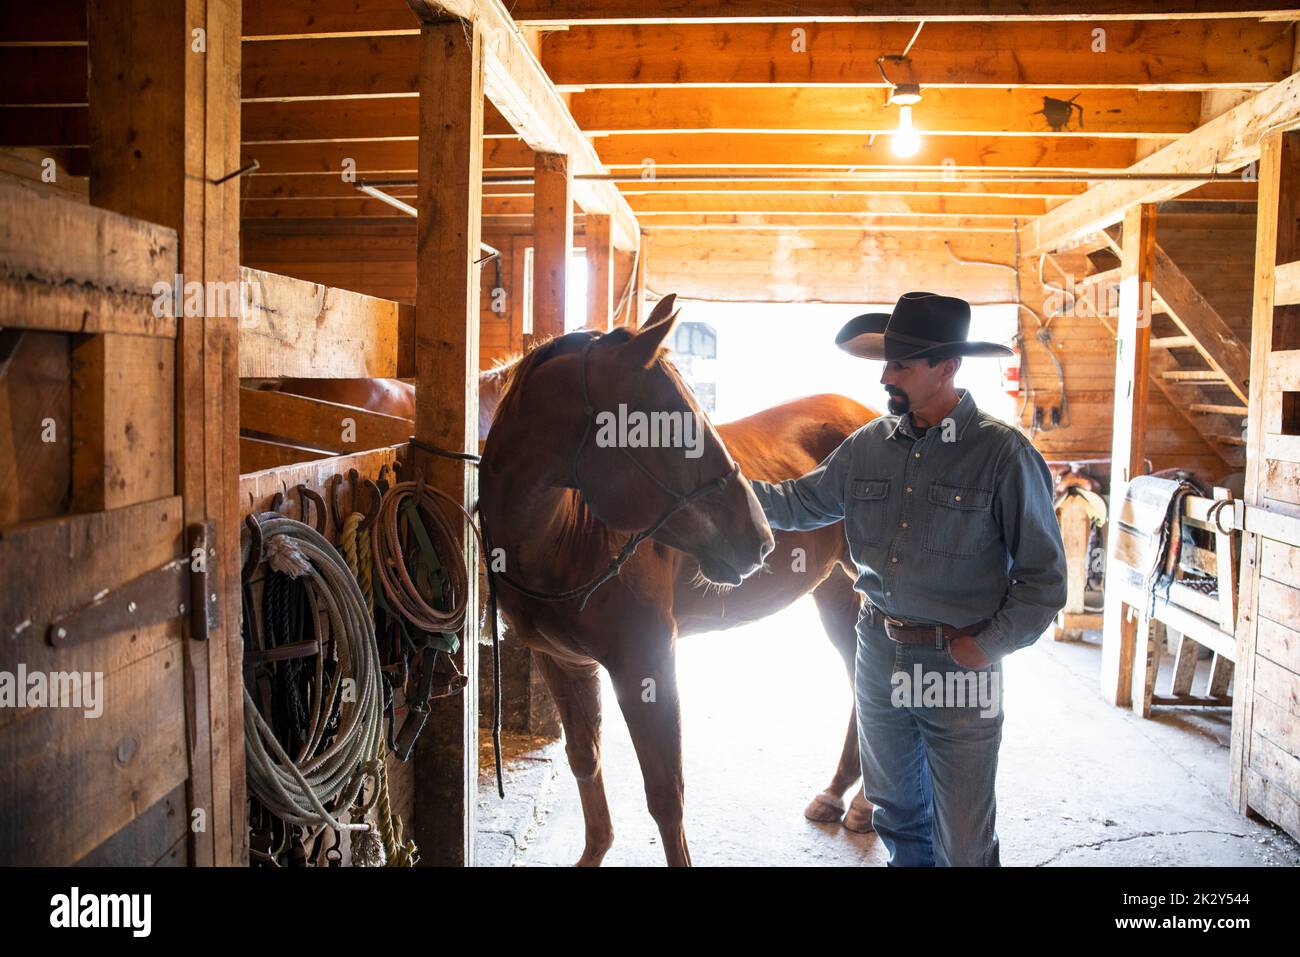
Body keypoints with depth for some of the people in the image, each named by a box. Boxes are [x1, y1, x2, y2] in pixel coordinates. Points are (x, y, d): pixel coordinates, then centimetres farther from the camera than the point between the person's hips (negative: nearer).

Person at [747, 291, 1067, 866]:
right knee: (895, 813, 24)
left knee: (962, 844, 9)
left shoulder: (1002, 453, -14)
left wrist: (989, 647, -16)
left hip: (960, 667, -5)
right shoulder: (869, 445, 0)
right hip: (878, 652, 5)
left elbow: (1044, 576, -10)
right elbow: (800, 503, 10)